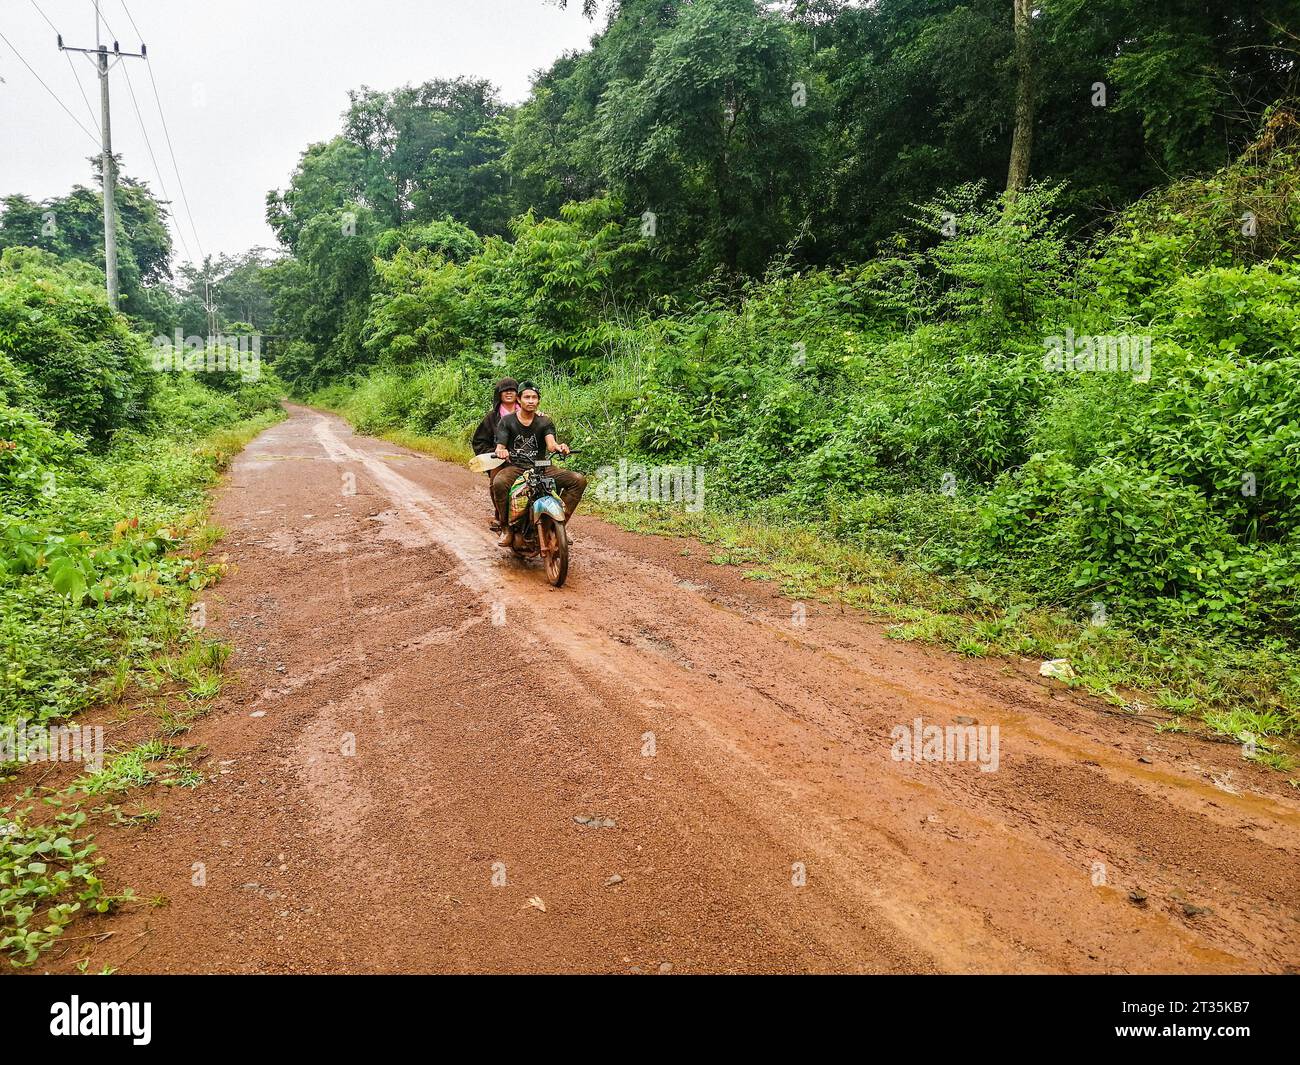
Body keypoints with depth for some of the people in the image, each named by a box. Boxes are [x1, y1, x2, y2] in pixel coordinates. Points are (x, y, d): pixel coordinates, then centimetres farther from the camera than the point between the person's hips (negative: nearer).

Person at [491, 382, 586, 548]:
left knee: (579, 480, -16)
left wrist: (558, 447, -34)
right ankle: (506, 527, -18)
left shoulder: (545, 422, 9)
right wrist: (500, 451, -30)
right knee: (499, 483, -38)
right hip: (514, 467, -2)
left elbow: (550, 443, -8)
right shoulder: (507, 421, 7)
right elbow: (500, 445, -3)